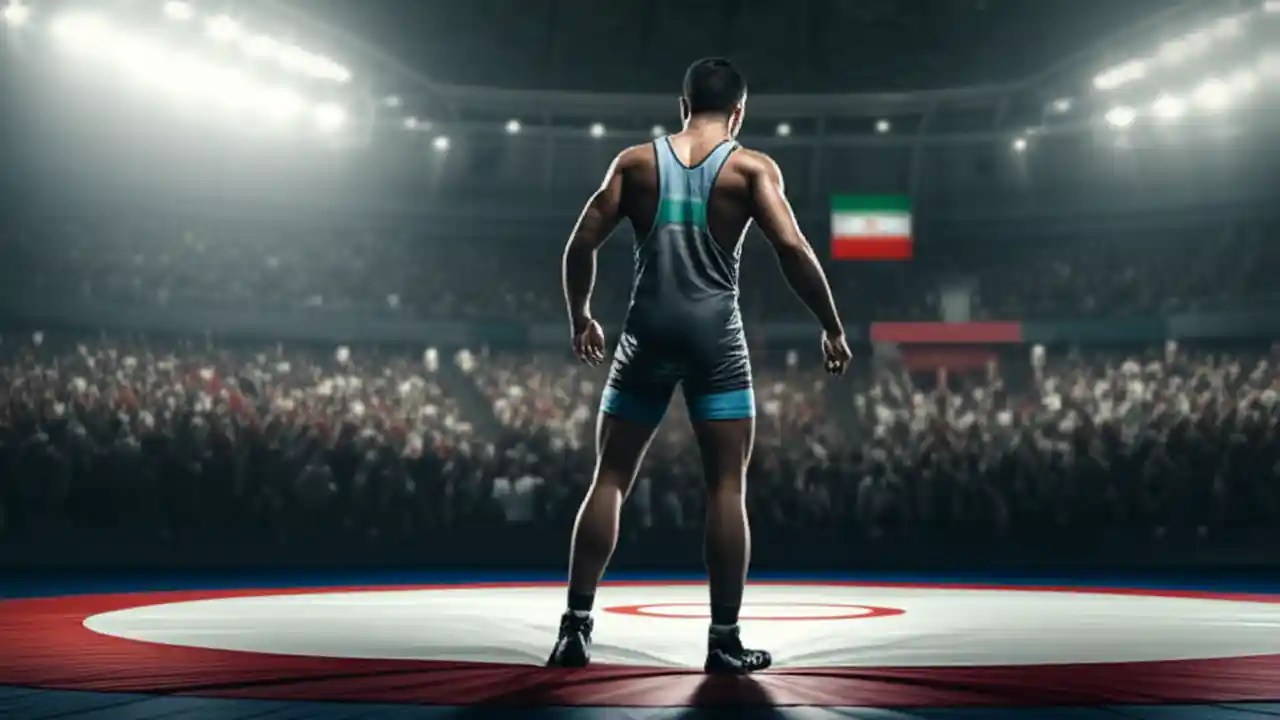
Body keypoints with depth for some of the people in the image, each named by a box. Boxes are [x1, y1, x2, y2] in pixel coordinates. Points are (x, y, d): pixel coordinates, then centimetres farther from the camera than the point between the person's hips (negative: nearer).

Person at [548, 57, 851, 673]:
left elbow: (582, 244, 4)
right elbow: (792, 249, -10)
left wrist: (580, 318, 18)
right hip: (715, 335, -2)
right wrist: (832, 328, -1)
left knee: (609, 480, 10)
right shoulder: (752, 168, 1)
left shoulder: (635, 161, 8)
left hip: (648, 332, 2)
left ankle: (576, 626, 7)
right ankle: (724, 641, 5)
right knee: (726, 488, 4)